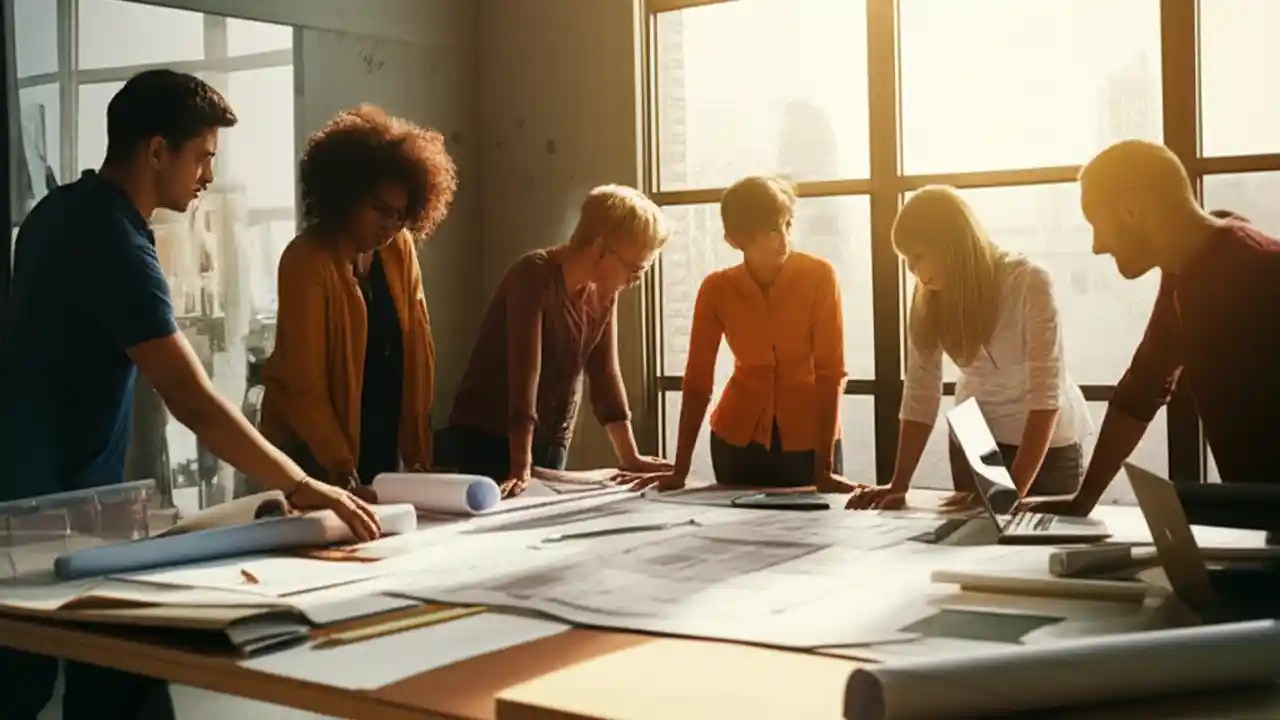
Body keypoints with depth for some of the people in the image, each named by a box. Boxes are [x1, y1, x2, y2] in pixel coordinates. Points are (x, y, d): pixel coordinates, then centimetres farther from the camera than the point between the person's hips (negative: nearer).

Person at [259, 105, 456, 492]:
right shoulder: (306, 261, -18)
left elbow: (416, 351, 4)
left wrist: (418, 448, -1)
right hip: (314, 452, -6)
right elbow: (304, 381, -20)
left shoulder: (400, 250, 1)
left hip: (384, 442, 6)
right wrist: (340, 466, -26)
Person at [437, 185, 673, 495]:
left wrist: (630, 458, 3)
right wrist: (521, 467, -31)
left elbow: (605, 373, 5)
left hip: (552, 444, 7)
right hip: (488, 440, -7)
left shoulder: (604, 291, 3)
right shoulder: (535, 275, -19)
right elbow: (525, 370, -26)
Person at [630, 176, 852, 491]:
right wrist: (680, 470, -8)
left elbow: (831, 371, -15)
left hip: (809, 438, -2)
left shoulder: (819, 276, -14)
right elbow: (697, 380, -5)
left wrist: (824, 467, -20)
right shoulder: (716, 289, -7)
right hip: (737, 439, 2)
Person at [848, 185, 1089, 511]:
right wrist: (898, 485, -19)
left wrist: (1015, 489, -36)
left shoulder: (1028, 282, -24)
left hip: (1046, 440, -4)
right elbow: (921, 393, -10)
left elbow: (1047, 390, -28)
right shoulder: (926, 298, -10)